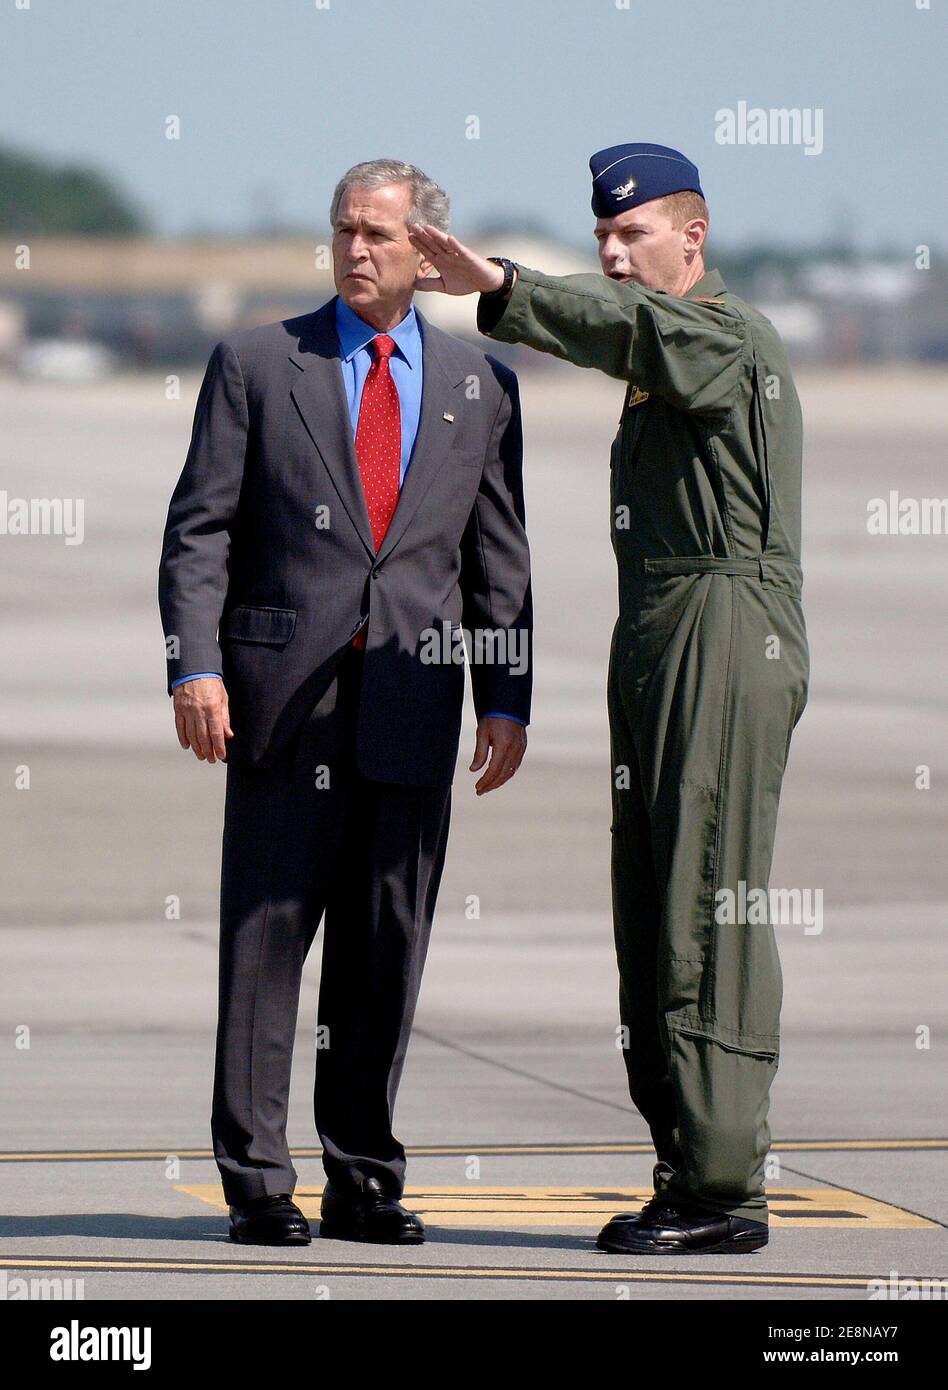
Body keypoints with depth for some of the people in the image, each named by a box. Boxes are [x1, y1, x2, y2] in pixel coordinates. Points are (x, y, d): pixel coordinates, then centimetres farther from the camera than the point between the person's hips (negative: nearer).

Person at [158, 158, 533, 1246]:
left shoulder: (480, 386, 12)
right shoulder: (256, 363, 5)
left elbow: (497, 556, 13)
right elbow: (198, 531, 2)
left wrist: (507, 699, 6)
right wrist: (195, 667, -10)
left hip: (413, 706, 2)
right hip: (284, 692, -2)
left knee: (387, 949, 5)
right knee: (265, 939, -3)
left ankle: (364, 1179, 12)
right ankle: (257, 1183, 1)